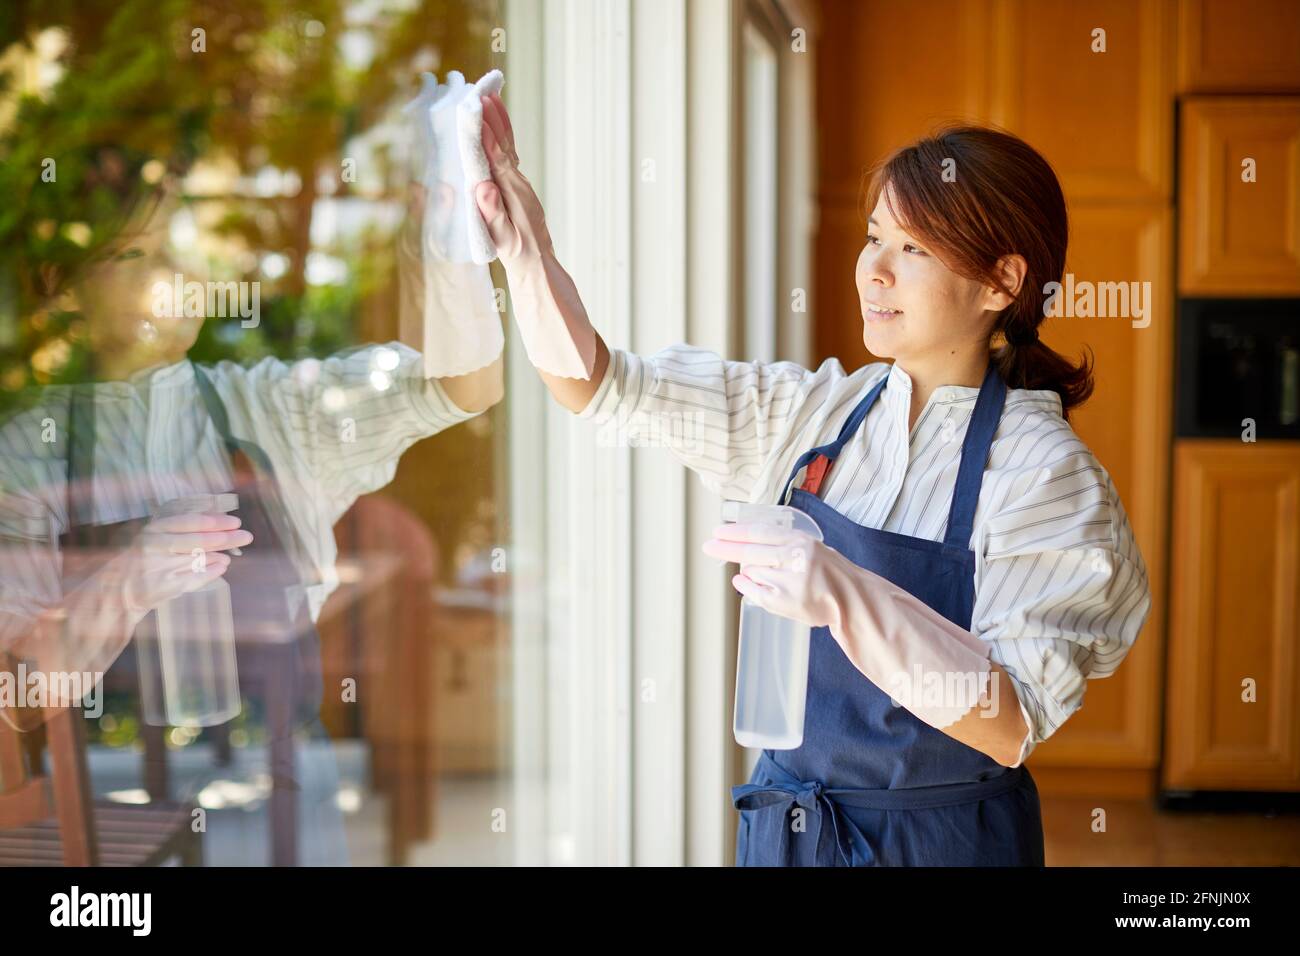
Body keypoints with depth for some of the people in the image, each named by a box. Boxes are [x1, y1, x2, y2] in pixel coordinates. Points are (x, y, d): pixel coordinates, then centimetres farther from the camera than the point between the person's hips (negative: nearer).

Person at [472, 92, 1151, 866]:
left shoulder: (1045, 473, -17)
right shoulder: (815, 412, -1)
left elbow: (1012, 728, -24)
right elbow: (603, 388, -3)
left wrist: (847, 600, -35)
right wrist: (528, 249, -19)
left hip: (943, 838, -4)